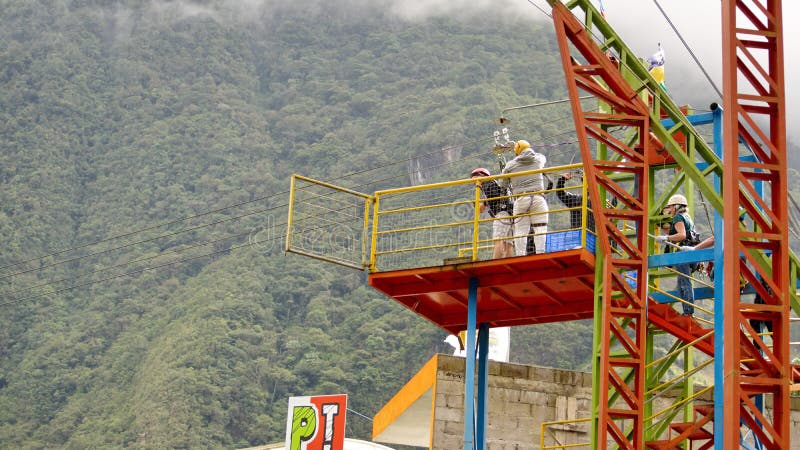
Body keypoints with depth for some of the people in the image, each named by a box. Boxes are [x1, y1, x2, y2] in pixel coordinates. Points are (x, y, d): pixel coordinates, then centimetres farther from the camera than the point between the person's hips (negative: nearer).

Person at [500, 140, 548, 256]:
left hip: (520, 199, 0)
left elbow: (502, 184, 13)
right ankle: (540, 252, -12)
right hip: (538, 198, 0)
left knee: (520, 230, 1)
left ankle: (520, 255, -5)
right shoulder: (538, 159, 11)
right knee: (540, 228, -1)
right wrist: (531, 153, 52)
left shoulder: (511, 165, 6)